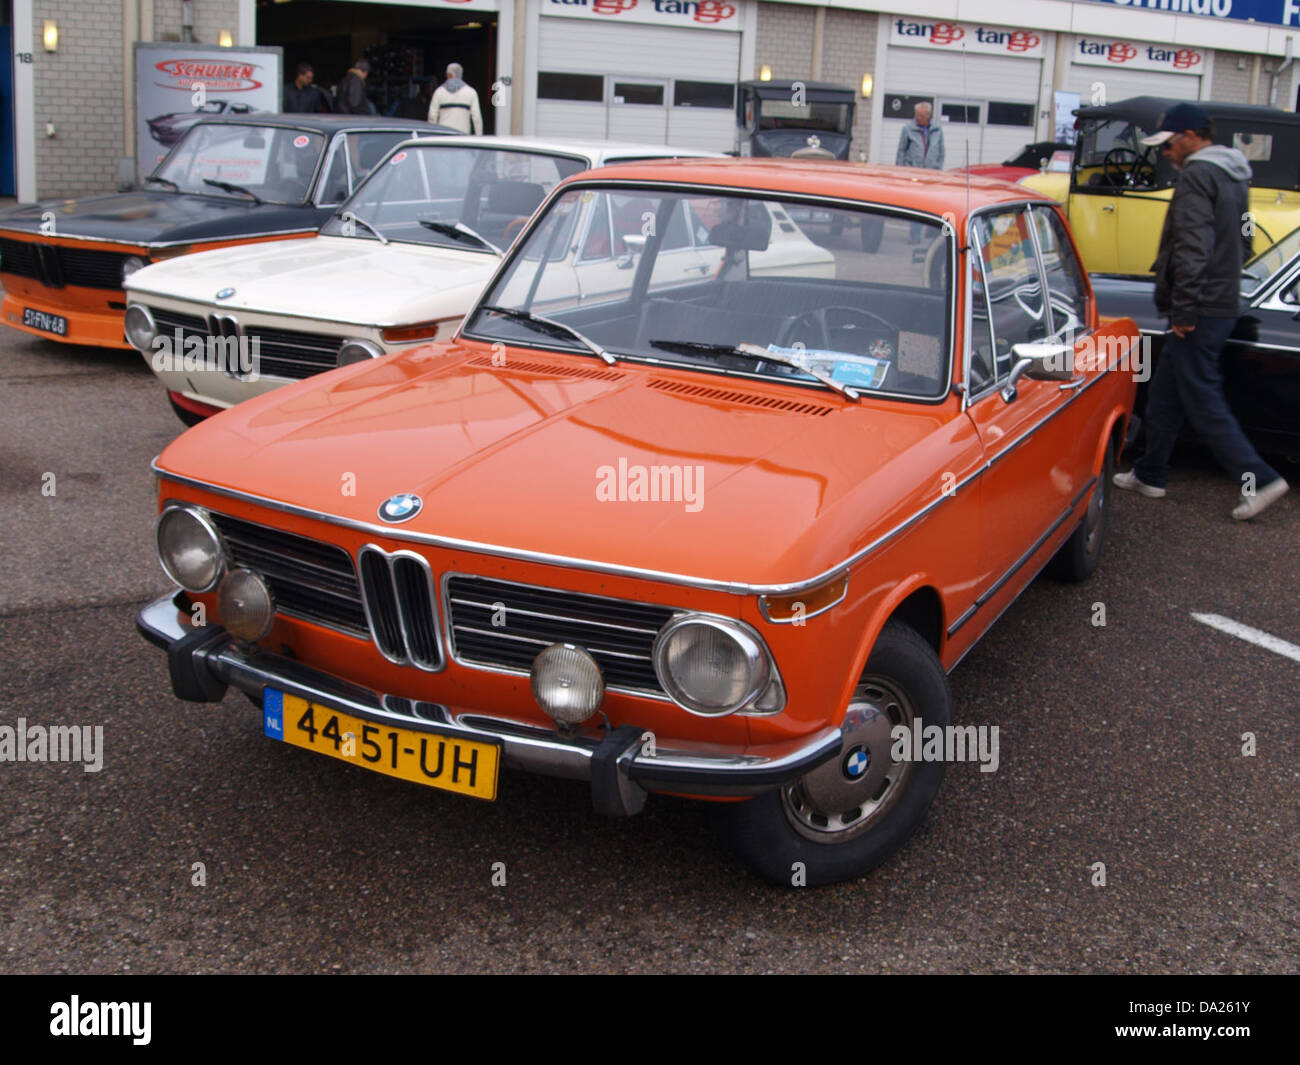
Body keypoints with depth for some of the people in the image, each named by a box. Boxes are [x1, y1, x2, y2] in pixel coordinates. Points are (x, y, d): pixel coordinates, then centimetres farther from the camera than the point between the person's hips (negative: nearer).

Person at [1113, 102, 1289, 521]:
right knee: (1164, 394, 16)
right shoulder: (1234, 176, 16)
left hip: (1199, 311, -10)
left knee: (1203, 401, -6)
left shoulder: (1197, 175, -15)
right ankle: (1150, 474, 24)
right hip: (1225, 303, 10)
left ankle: (1259, 478, -6)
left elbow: (1193, 247, -23)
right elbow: (1242, 242, 25)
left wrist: (1184, 308, -22)